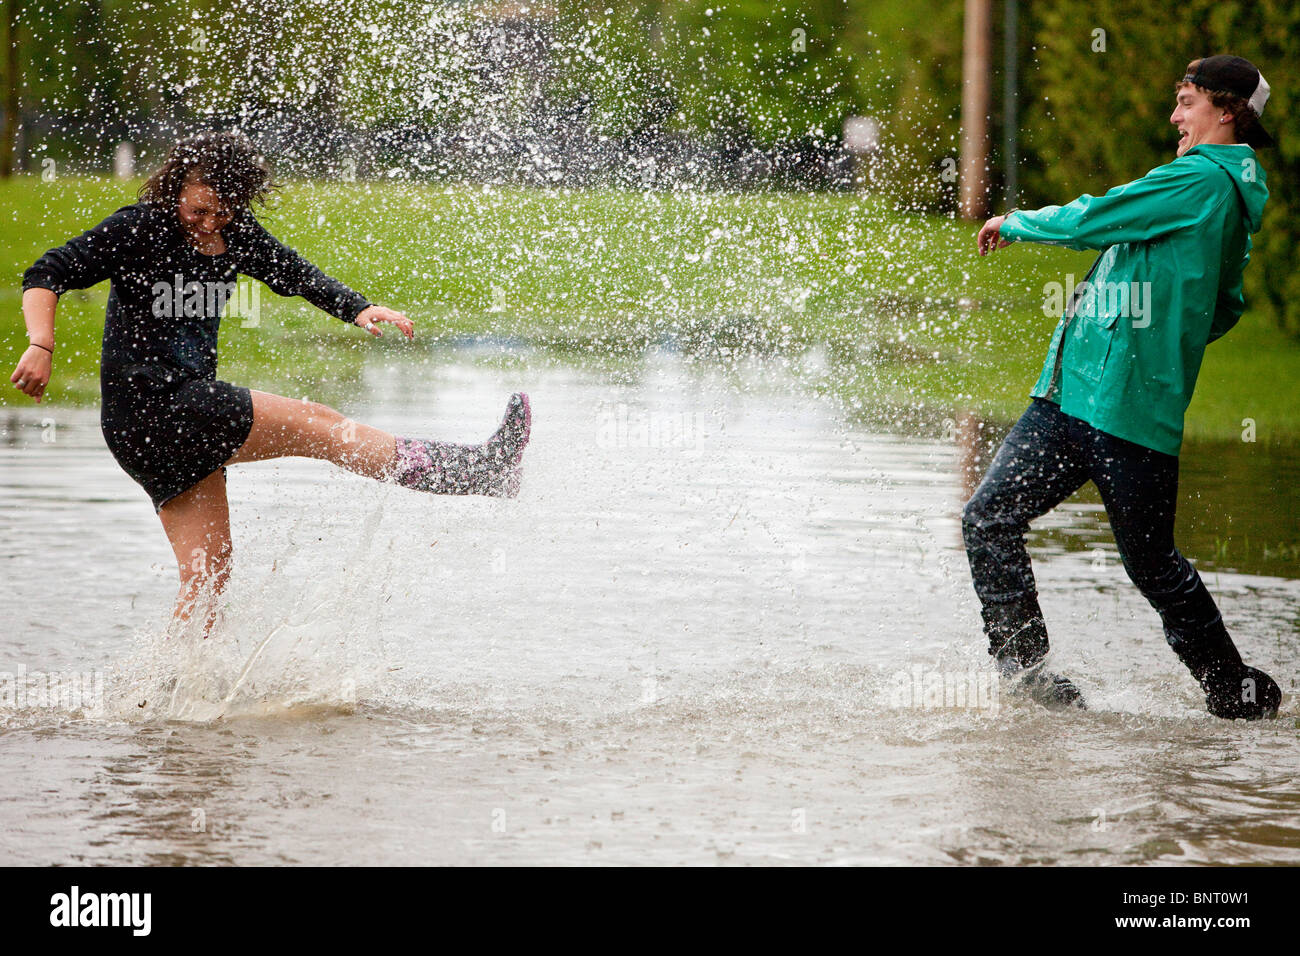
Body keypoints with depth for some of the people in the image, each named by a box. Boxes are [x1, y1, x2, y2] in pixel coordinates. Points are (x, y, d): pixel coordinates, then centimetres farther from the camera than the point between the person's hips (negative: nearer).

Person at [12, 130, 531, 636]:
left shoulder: (236, 234, 9)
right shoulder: (138, 229, -10)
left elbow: (296, 275, 15)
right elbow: (47, 275, -12)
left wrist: (358, 309, -3)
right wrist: (41, 346, -28)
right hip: (149, 403, -8)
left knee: (207, 574, 7)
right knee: (315, 424, -8)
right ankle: (477, 469, -5)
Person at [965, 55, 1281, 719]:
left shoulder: (1204, 180, -12)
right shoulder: (1231, 191, 19)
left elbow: (1093, 221, -12)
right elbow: (1224, 306, 29)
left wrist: (1015, 223, 4)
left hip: (1132, 411, -9)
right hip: (1070, 392, 9)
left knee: (1151, 564, 2)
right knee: (989, 517, -1)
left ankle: (1238, 691, 19)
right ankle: (1024, 668, 3)